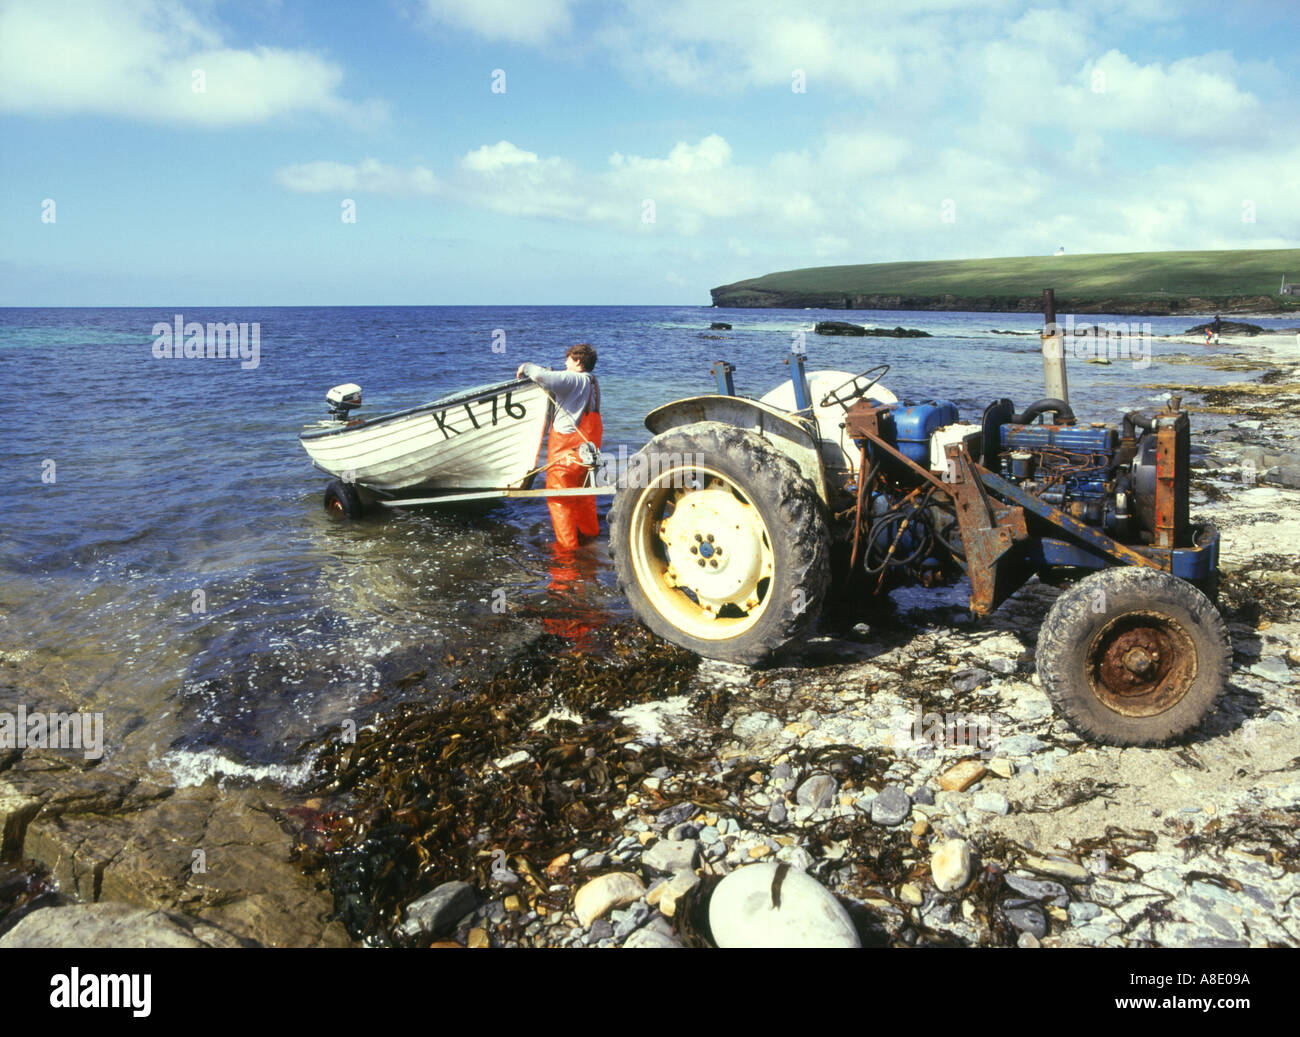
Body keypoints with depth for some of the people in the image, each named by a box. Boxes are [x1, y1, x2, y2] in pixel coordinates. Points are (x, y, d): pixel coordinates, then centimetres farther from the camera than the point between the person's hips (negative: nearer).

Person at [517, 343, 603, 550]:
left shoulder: (573, 379, -17)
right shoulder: (592, 382, 11)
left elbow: (542, 376, -27)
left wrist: (527, 367, -9)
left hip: (567, 451, -9)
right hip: (587, 446, 9)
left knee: (558, 496, 1)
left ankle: (567, 544, 6)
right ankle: (590, 531, 40)